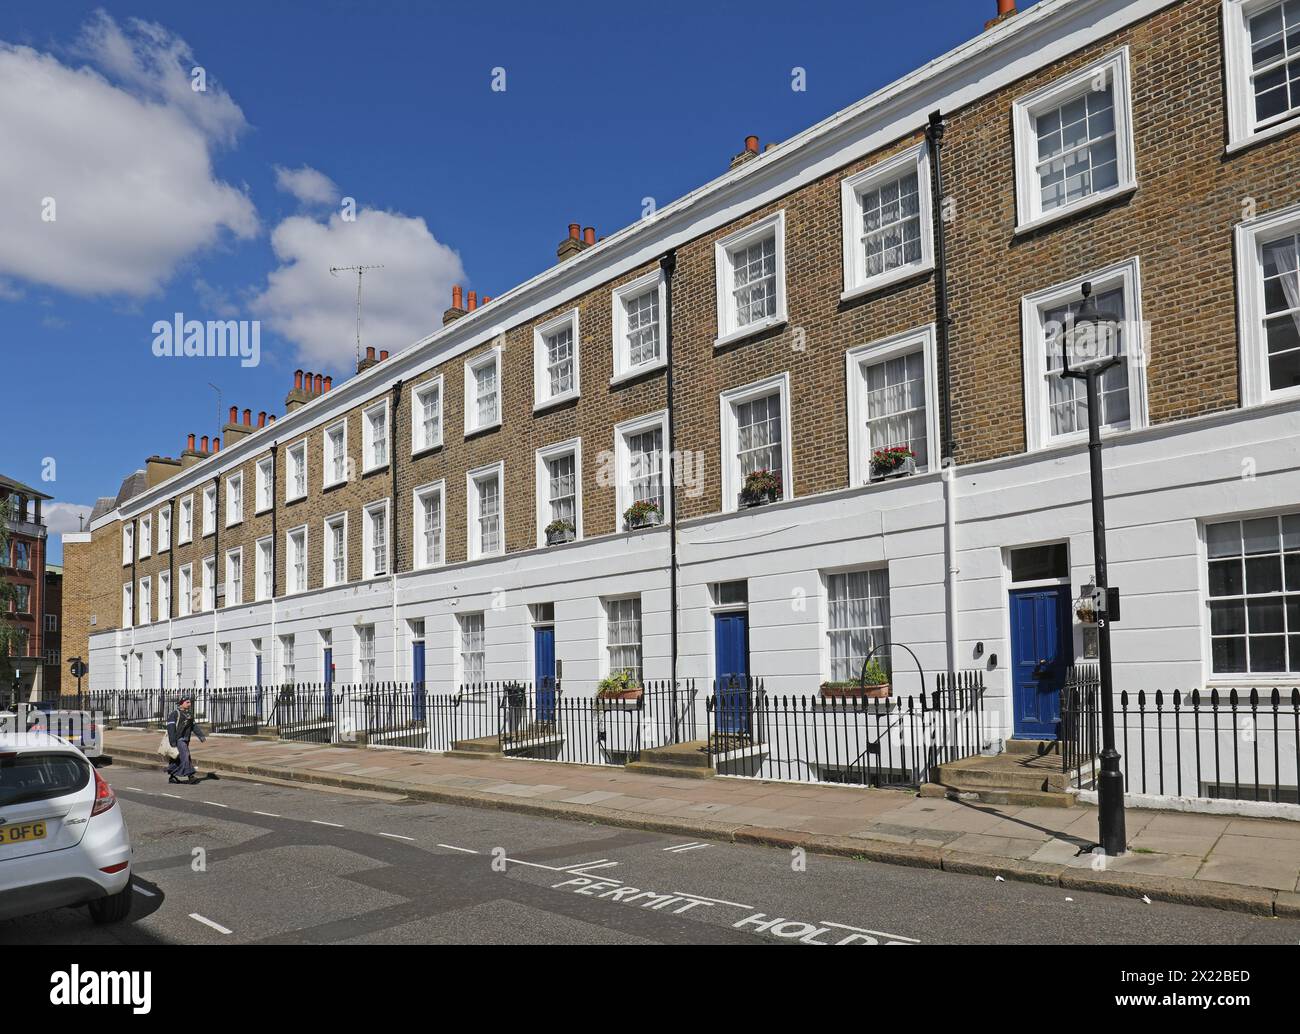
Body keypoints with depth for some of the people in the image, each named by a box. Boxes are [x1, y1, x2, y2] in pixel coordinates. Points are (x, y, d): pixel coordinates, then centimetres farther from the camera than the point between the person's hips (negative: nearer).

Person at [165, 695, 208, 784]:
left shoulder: (189, 714, 15)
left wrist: (201, 736, -2)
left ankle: (172, 777, 23)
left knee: (178, 759, 12)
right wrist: (173, 742, -22)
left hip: (185, 740, 8)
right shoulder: (174, 714, -9)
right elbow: (171, 728, -15)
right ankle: (190, 776, -22)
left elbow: (194, 726, 11)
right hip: (178, 739, -8)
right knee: (185, 756, -17)